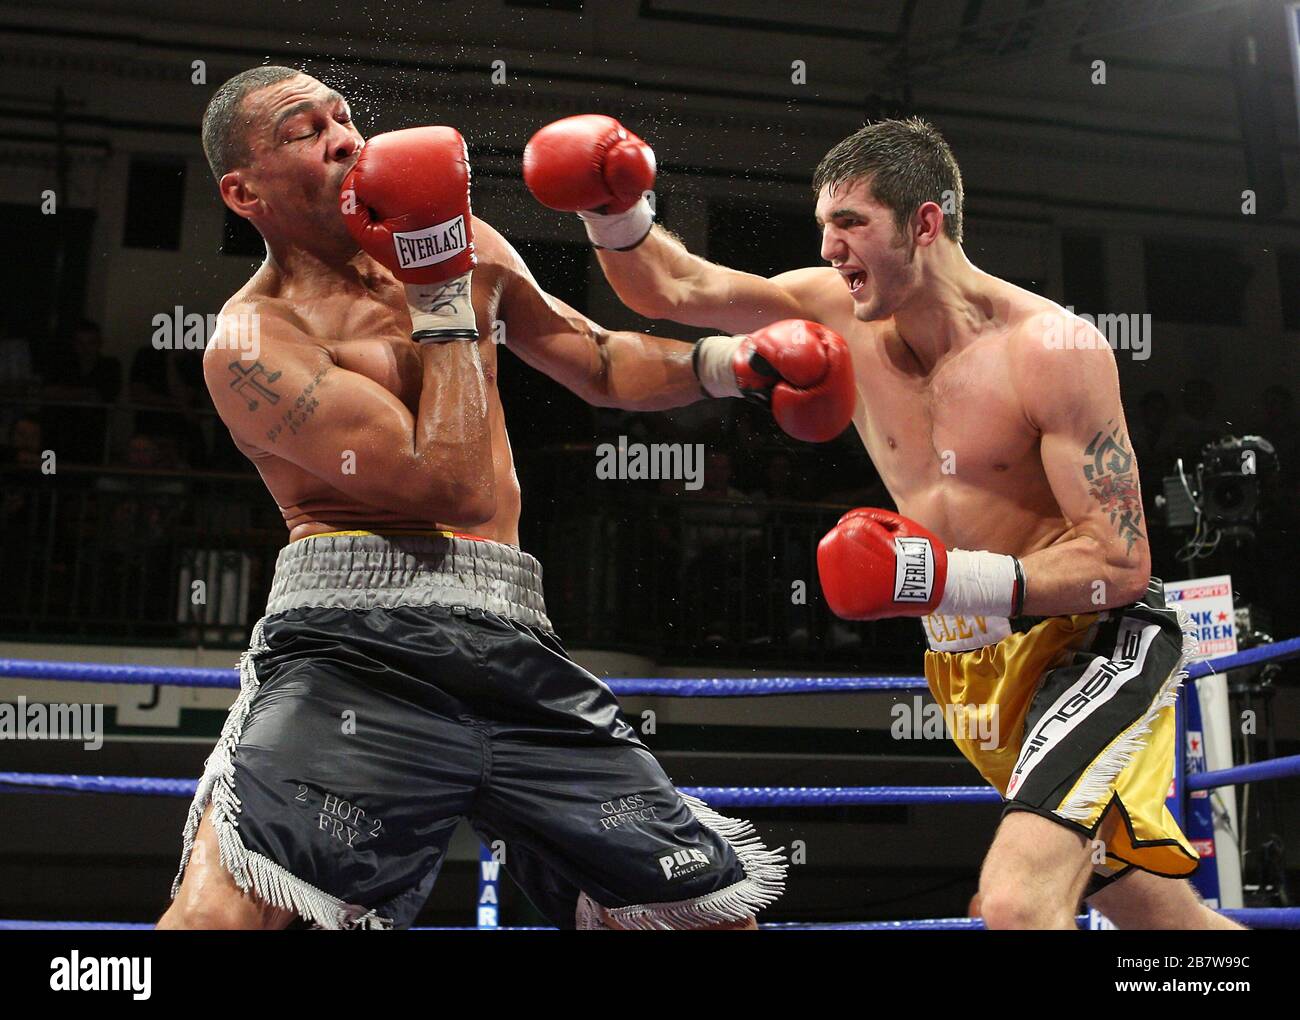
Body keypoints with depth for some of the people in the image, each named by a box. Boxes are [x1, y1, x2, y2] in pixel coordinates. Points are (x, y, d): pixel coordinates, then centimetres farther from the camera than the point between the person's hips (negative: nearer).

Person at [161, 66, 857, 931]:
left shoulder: (464, 245, 17)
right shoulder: (254, 342, -4)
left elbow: (600, 365, 28)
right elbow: (456, 486, -15)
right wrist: (443, 302, -5)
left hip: (513, 646, 6)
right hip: (353, 645, -5)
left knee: (714, 906, 8)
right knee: (219, 908, -29)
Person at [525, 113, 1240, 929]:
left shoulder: (1053, 349, -19)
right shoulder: (842, 311, -2)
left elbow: (1122, 564, -20)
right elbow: (674, 289, 0)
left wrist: (947, 578, -30)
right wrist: (617, 213, -19)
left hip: (1092, 645, -6)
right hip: (970, 671, 6)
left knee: (1016, 903, -28)